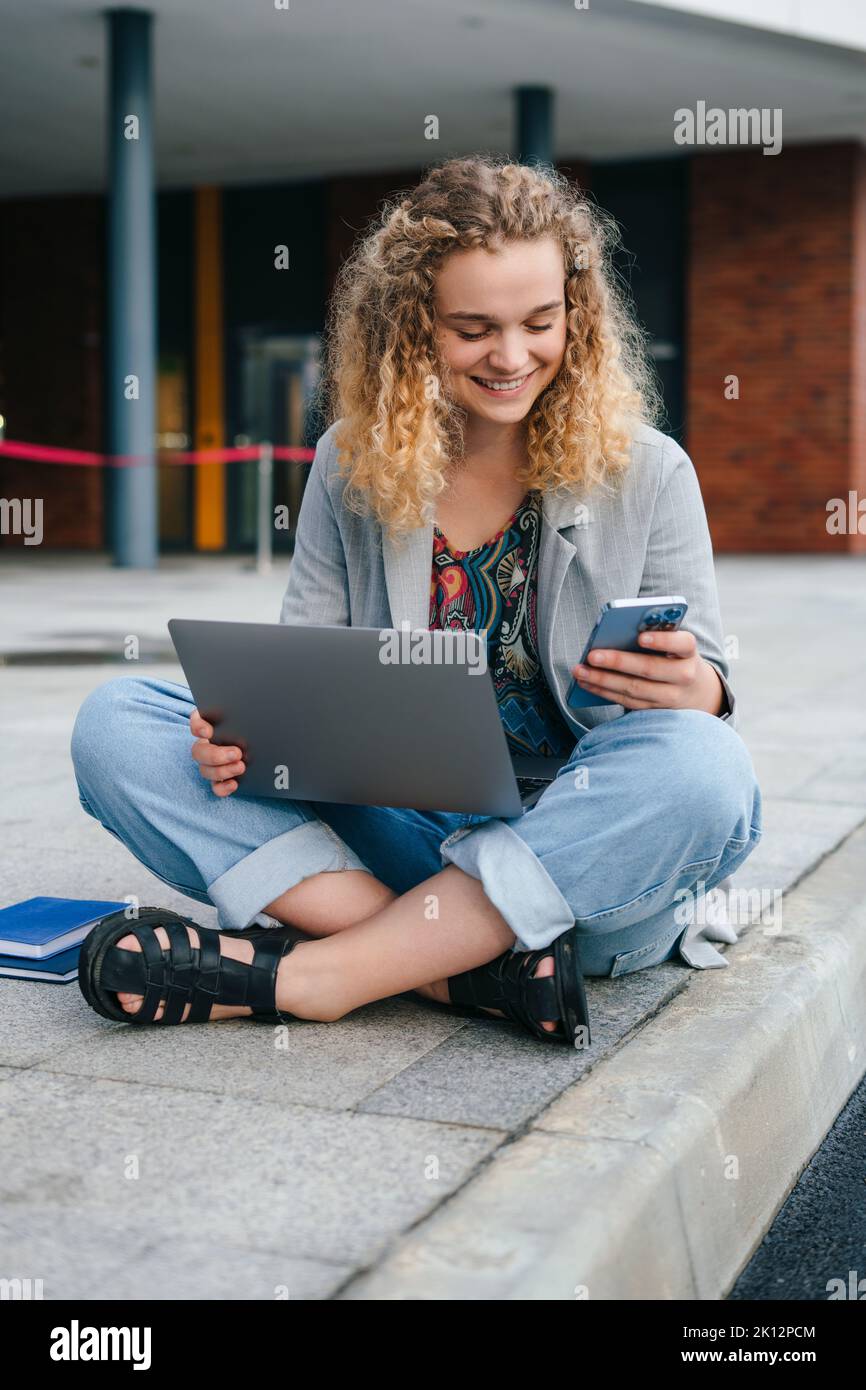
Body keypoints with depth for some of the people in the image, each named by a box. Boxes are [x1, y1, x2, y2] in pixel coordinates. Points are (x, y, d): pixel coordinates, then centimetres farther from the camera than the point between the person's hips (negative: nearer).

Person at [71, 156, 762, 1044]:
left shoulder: (645, 473, 1)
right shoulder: (352, 464, 5)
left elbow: (708, 684, 1)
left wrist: (691, 692, -24)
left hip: (574, 858, -1)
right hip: (389, 832, 2)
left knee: (702, 766, -35)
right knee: (113, 721, -13)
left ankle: (302, 975, -28)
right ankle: (466, 966, -28)